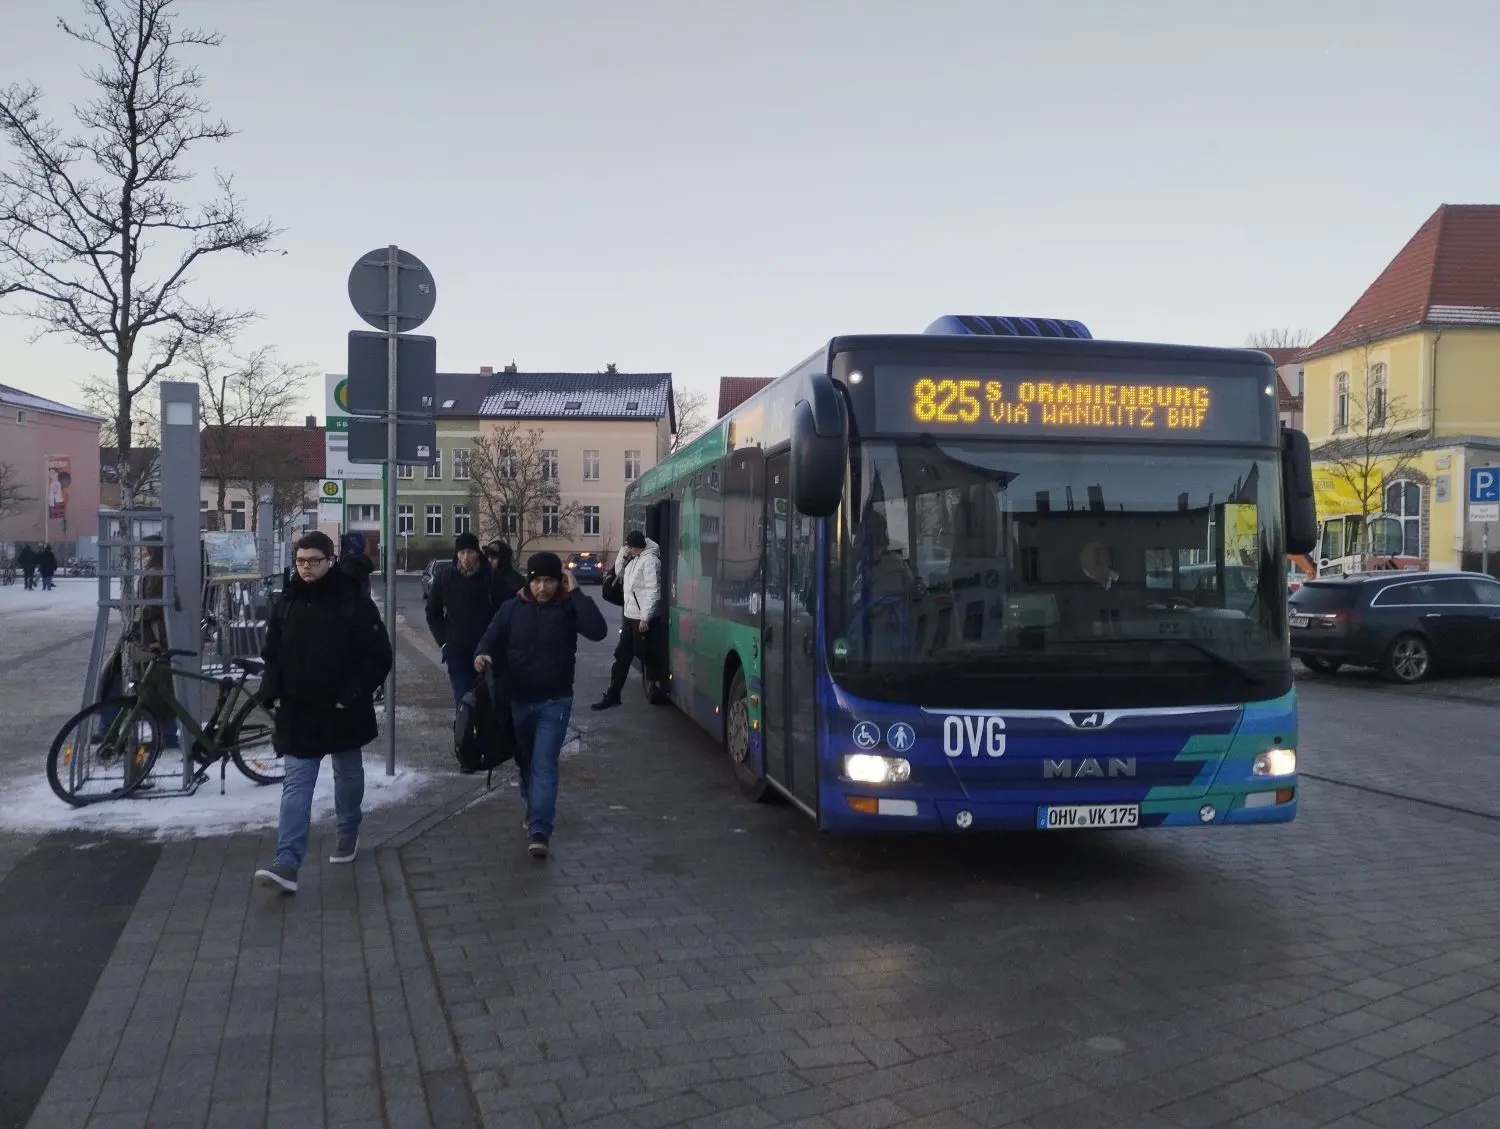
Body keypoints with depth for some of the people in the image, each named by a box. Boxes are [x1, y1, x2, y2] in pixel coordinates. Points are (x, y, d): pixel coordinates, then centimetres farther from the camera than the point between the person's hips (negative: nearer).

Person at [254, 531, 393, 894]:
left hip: (342, 711, -2)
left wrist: (354, 696, -16)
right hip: (297, 712, 3)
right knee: (296, 786, -3)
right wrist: (272, 695, -1)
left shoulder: (353, 602, -11)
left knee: (348, 776, 17)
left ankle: (348, 834, 41)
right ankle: (287, 864, -9)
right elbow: (271, 654, 11)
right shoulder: (286, 602, 2)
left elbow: (379, 656, -11)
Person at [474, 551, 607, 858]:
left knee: (544, 765, -11)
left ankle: (539, 831, -15)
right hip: (519, 700, 4)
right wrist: (483, 655, -22)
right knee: (526, 762, 19)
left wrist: (576, 592, -22)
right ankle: (535, 811, 42)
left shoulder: (568, 607, -8)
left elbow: (598, 631, -22)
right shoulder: (512, 608, -1)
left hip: (555, 702, -4)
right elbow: (492, 638, 2)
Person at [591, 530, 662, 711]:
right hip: (629, 616, 10)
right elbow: (619, 572, 24)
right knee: (621, 656, 11)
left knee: (645, 655, 1)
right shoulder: (634, 559, 12)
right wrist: (623, 552, 8)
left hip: (642, 618, -10)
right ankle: (612, 696, 16)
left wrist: (645, 618, -24)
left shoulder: (649, 561, -17)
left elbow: (653, 591, -22)